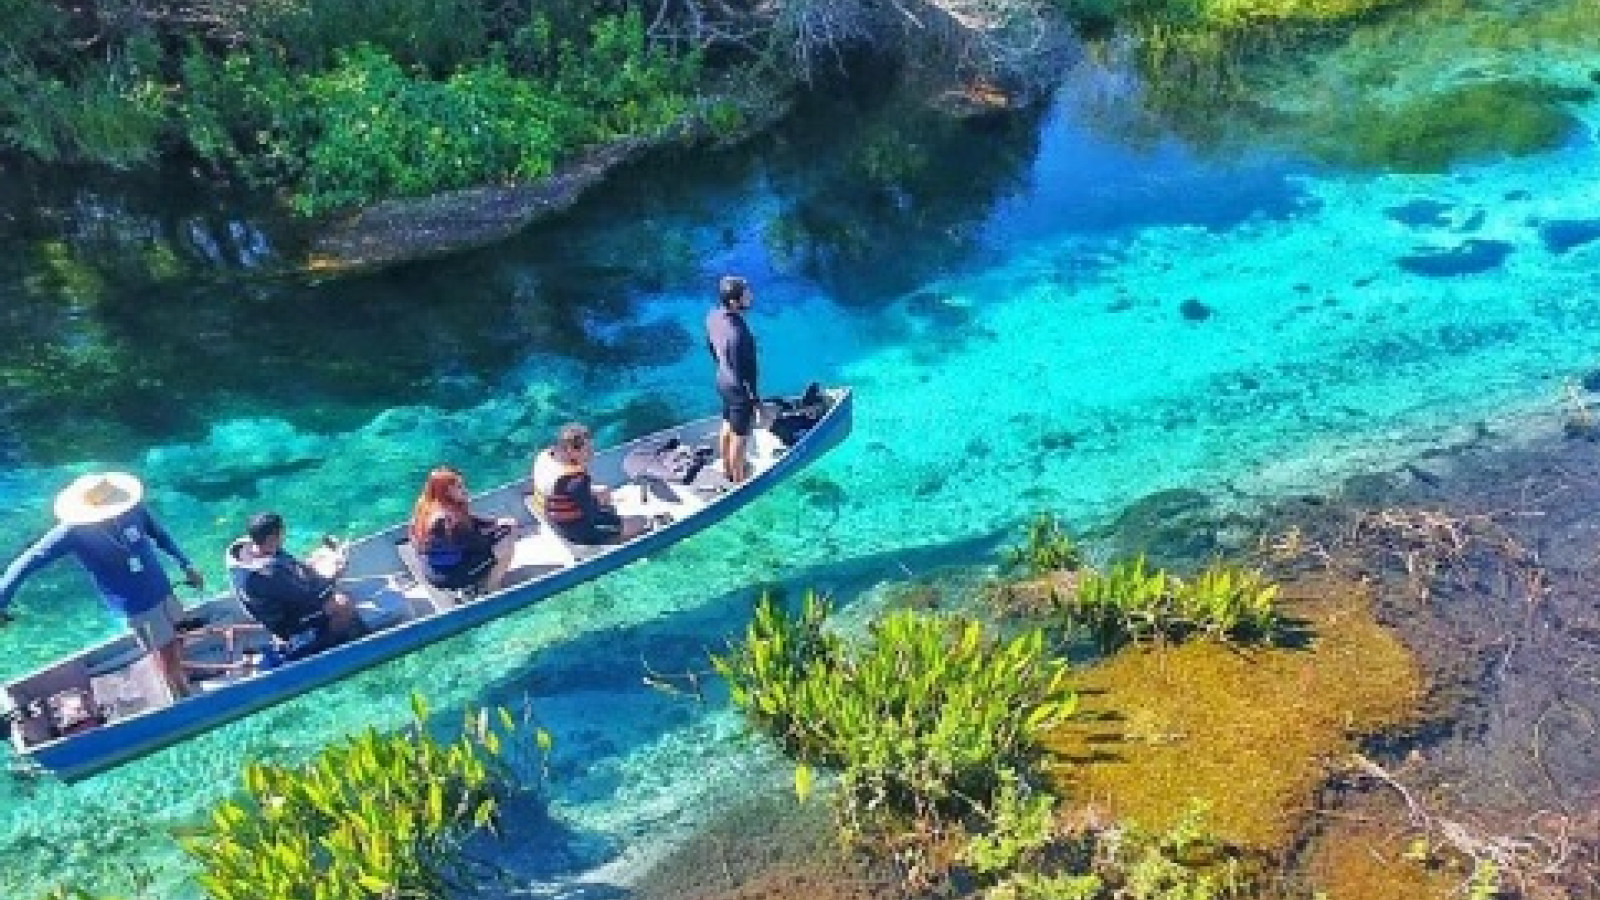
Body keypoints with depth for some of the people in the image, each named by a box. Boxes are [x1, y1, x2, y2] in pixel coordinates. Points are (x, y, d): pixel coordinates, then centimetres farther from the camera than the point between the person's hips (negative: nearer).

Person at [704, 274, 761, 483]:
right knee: (739, 436, 14)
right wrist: (755, 400, -14)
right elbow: (743, 373, -28)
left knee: (727, 427, 27)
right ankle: (738, 479, 35)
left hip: (723, 381, 8)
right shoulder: (737, 334, -38)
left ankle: (727, 469, 49)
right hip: (739, 389, -8)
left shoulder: (713, 316, -13)